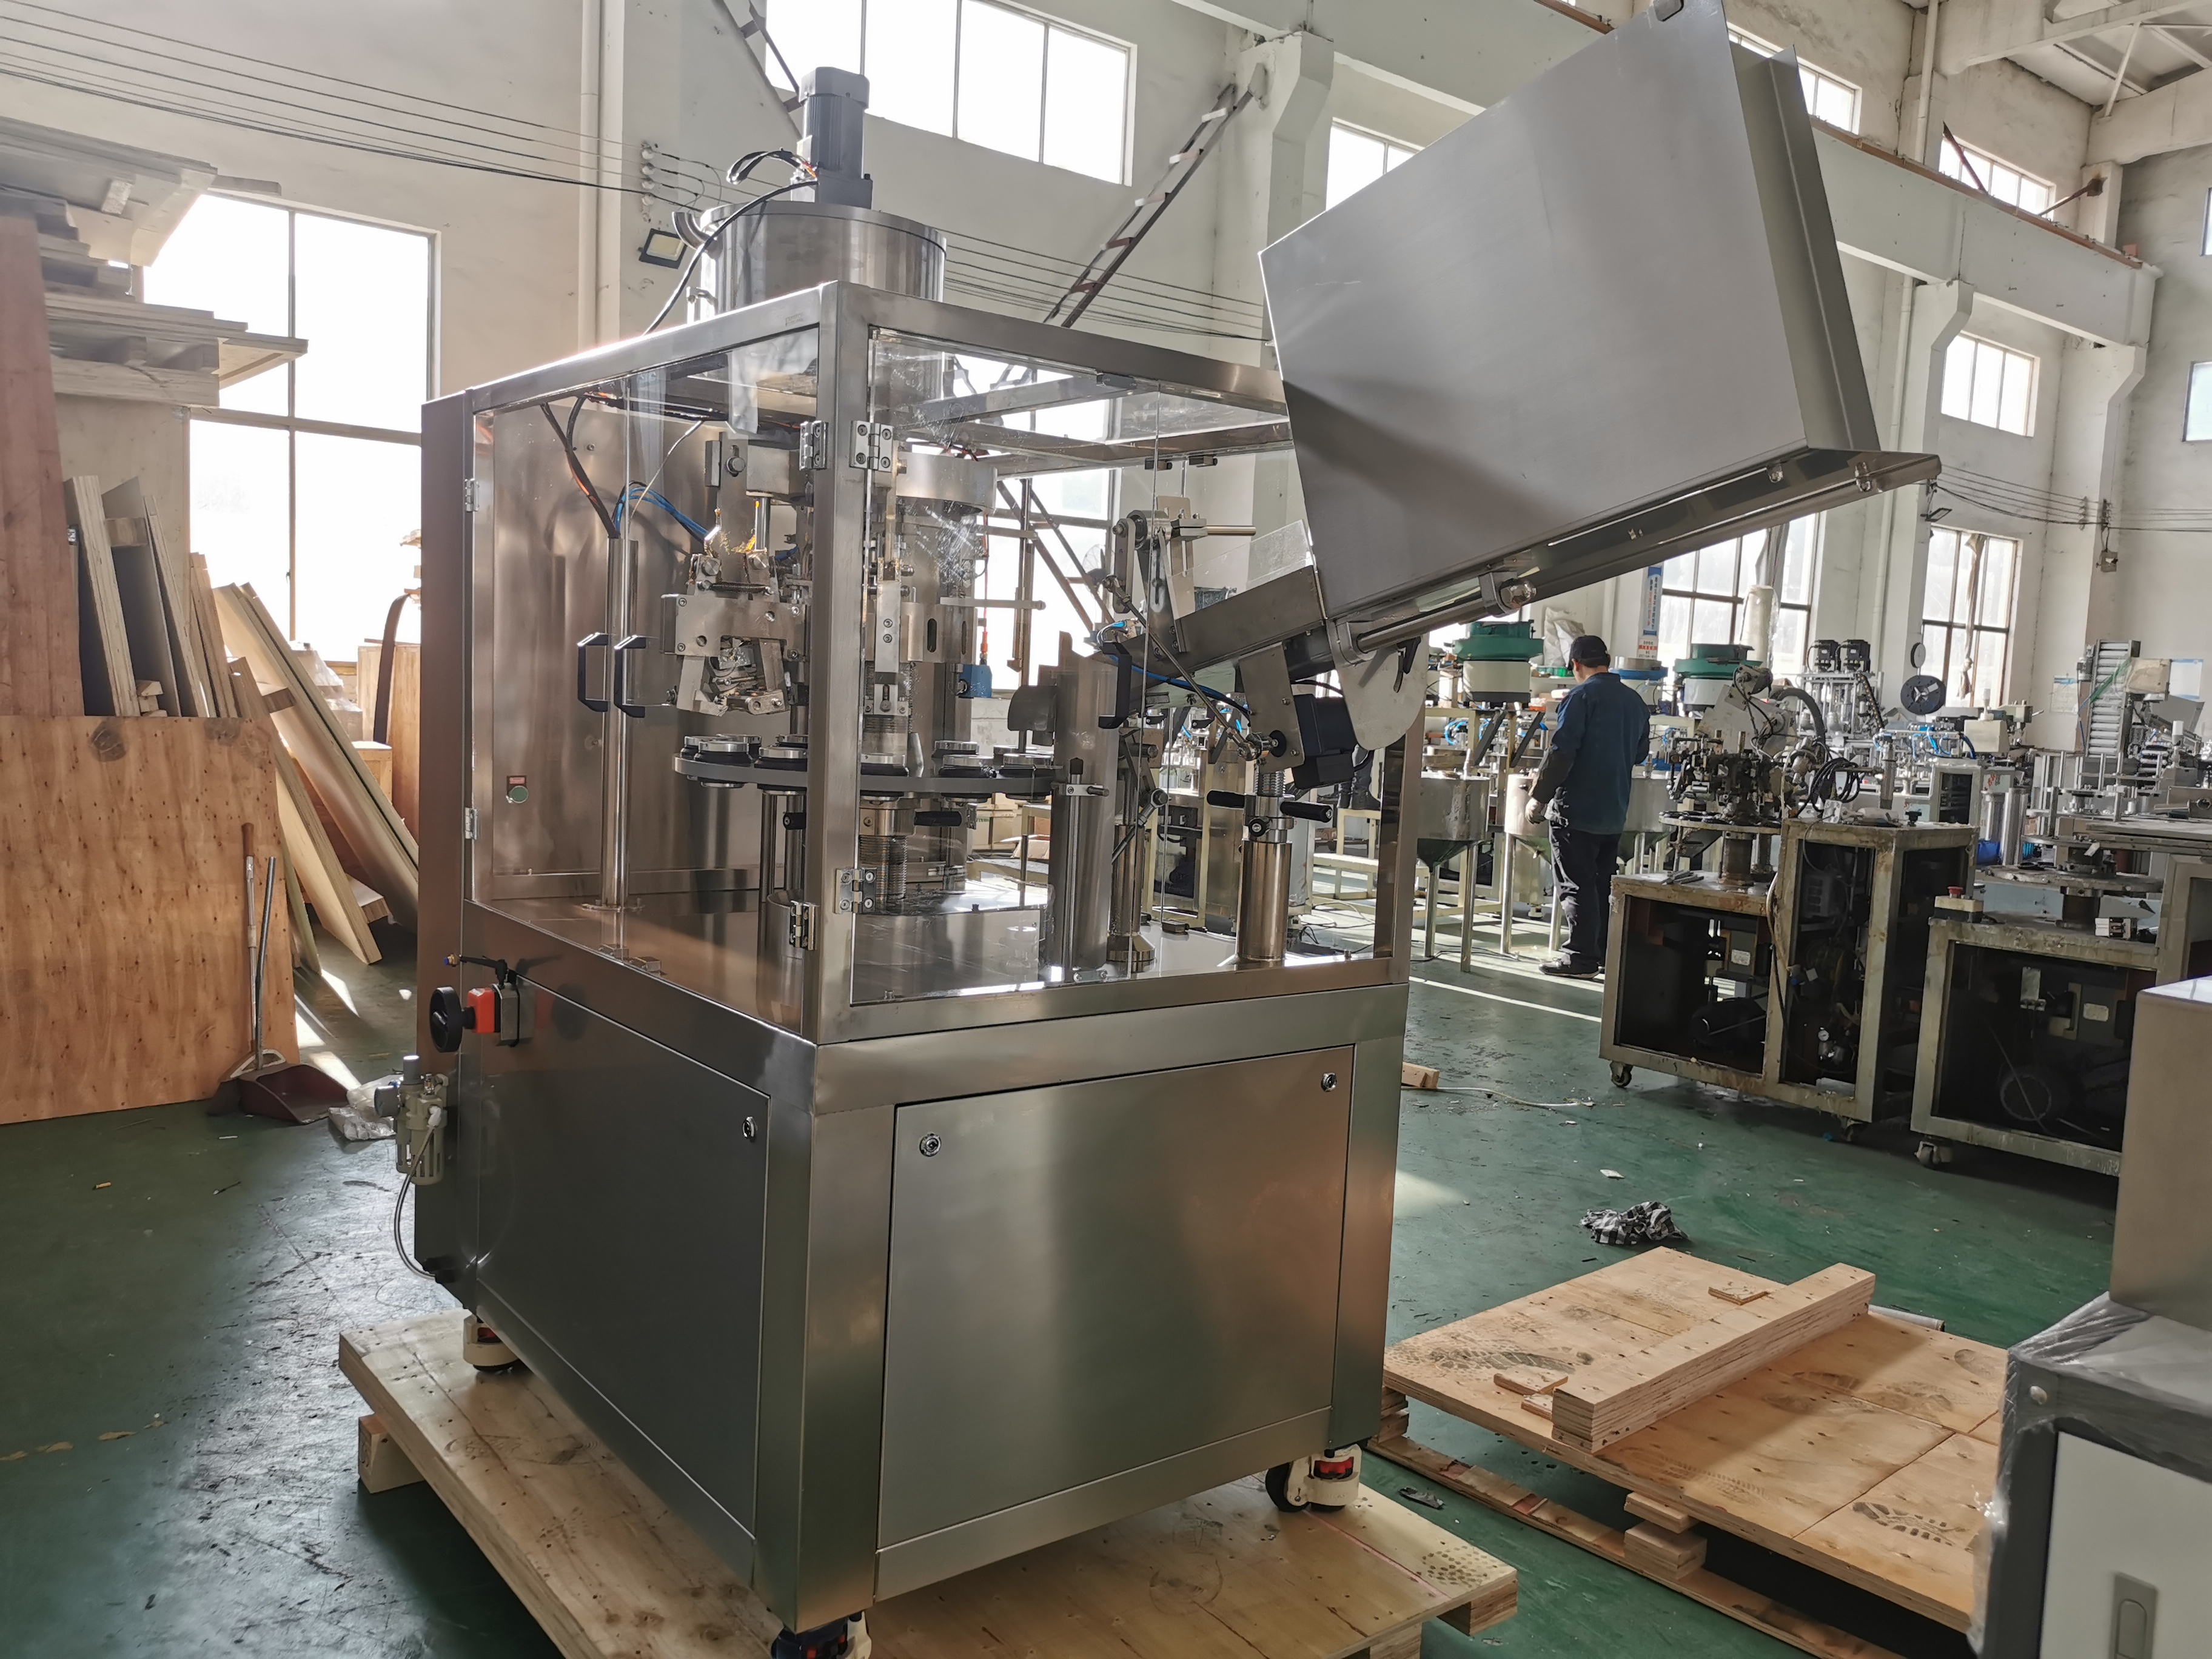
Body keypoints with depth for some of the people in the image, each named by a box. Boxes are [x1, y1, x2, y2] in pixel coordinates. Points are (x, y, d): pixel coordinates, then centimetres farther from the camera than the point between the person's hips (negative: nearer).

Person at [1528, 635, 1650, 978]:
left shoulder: (1581, 697, -13)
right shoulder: (1635, 701, 10)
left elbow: (1561, 752, -18)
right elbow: (1640, 752, 20)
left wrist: (1539, 796, -11)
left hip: (1577, 808, -7)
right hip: (1615, 811, 7)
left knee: (1575, 885, -2)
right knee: (1603, 883, 15)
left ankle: (1581, 957, -2)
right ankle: (1604, 953, 20)